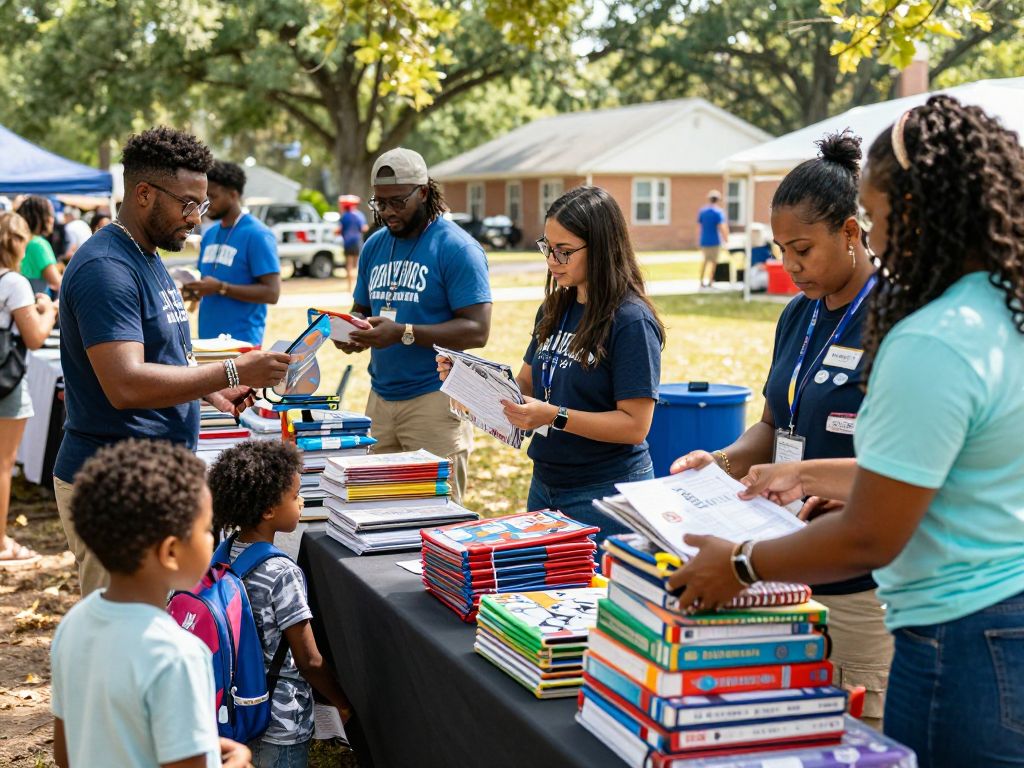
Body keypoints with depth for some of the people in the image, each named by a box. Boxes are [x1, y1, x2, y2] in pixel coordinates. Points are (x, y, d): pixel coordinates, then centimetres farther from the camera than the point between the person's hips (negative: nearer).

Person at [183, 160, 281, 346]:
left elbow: (271, 293, -16)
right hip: (207, 338, 7)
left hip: (241, 342, -7)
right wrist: (196, 289, 0)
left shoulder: (257, 234, -11)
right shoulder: (209, 234, 13)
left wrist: (220, 288, -20)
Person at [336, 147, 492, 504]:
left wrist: (403, 333, -24)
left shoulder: (457, 248, -8)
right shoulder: (375, 246, 13)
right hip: (380, 397, 6)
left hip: (434, 399, -6)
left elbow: (476, 330, -15)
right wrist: (350, 334, -4)